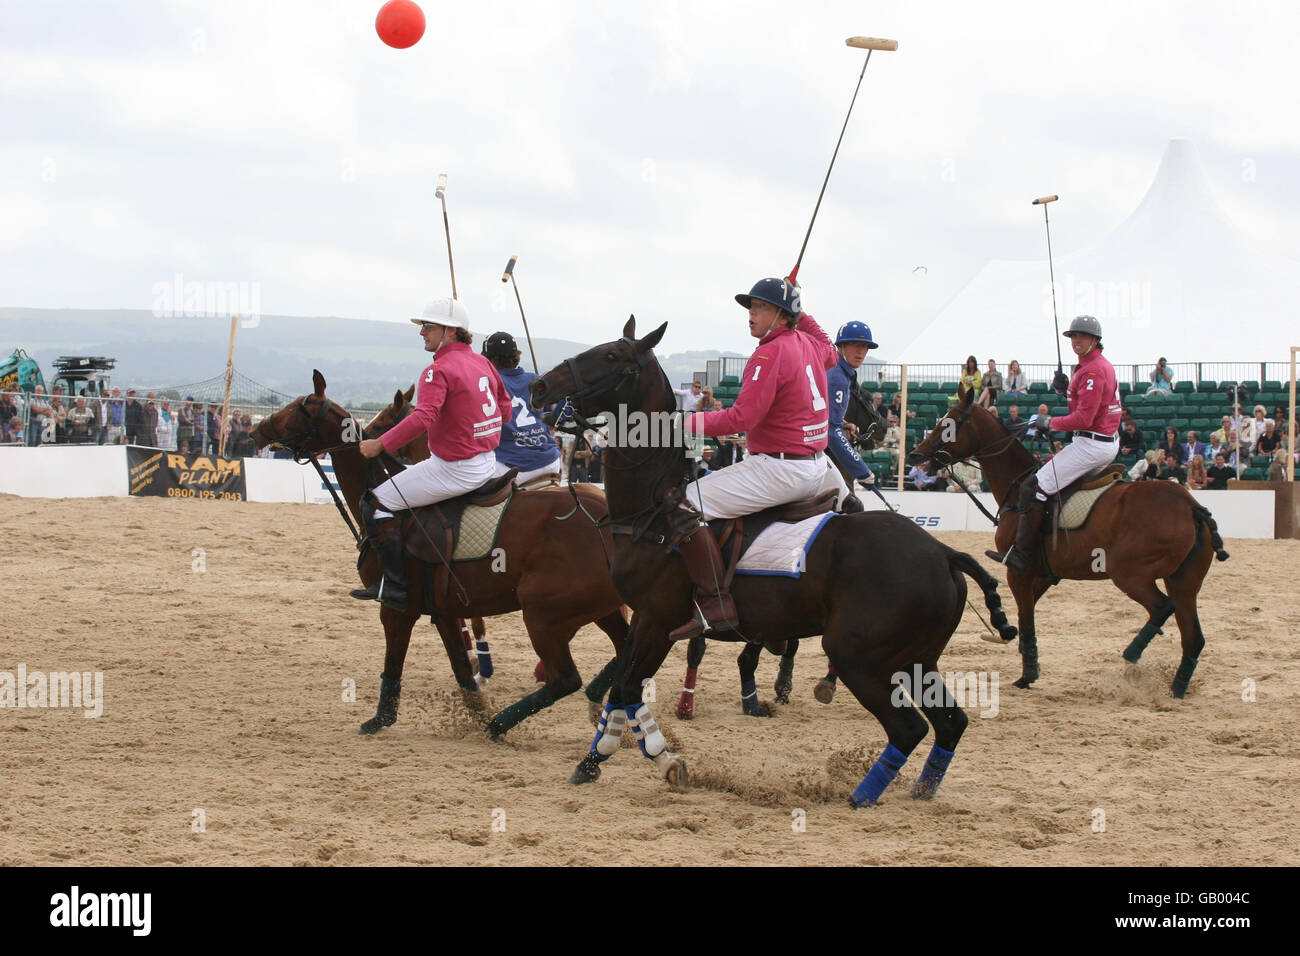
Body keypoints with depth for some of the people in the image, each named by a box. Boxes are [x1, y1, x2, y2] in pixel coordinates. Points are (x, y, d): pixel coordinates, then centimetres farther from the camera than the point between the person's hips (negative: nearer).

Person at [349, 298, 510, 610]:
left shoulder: (438, 371, -17)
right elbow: (504, 407, 21)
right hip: (487, 464, 10)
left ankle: (395, 587, -11)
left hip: (455, 468, -10)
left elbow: (423, 418, -30)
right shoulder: (482, 363, 11)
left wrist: (381, 444, -26)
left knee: (376, 503, -6)